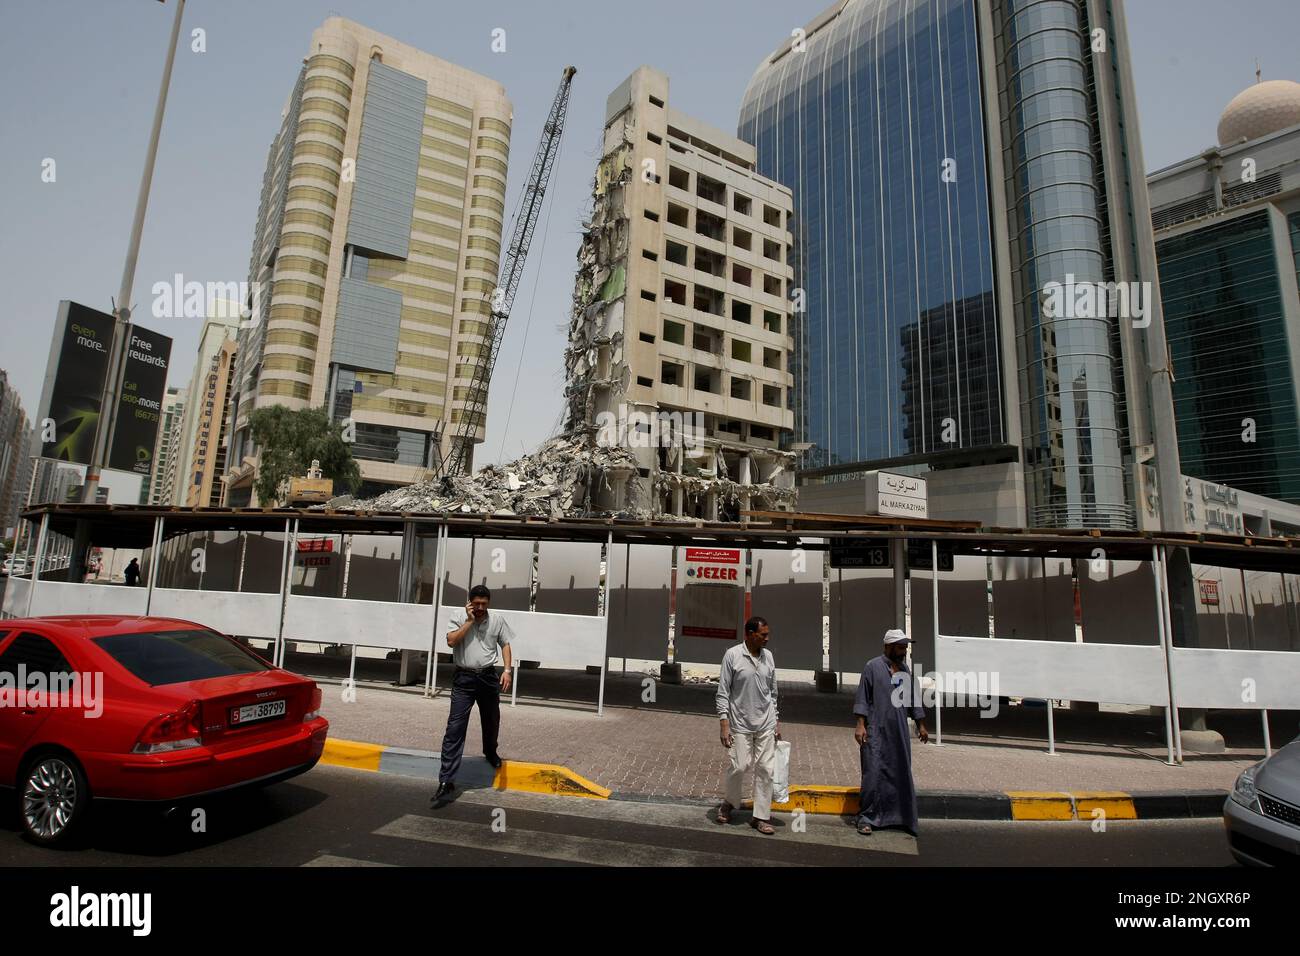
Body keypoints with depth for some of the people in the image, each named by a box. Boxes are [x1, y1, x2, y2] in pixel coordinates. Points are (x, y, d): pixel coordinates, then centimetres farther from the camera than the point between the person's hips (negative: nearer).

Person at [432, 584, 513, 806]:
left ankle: (490, 752, 52)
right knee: (455, 728, -8)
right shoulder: (459, 617, -5)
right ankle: (446, 780, -5)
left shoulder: (497, 620, -1)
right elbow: (451, 640, -16)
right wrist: (470, 620, -16)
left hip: (488, 677, 3)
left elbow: (505, 644, 5)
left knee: (491, 721, 21)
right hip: (464, 678, -2)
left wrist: (507, 670, -5)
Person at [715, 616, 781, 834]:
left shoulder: (768, 656, 5)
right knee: (739, 766, -3)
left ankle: (761, 817, 15)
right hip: (740, 724, -4)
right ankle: (729, 803, 25)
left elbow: (773, 691, 13)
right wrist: (724, 724, -13)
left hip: (766, 724, 4)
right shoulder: (732, 655, -9)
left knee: (766, 770, 4)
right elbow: (723, 692, -8)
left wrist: (777, 721, 12)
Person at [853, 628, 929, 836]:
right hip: (876, 731, -6)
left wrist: (921, 725, 18)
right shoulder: (873, 667, -6)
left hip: (899, 733, 6)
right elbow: (862, 698, -6)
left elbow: (913, 698, 19)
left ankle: (902, 818, 22)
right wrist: (860, 725, -12)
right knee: (873, 774, -6)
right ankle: (867, 818, 4)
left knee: (901, 775, 10)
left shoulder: (905, 669, 11)